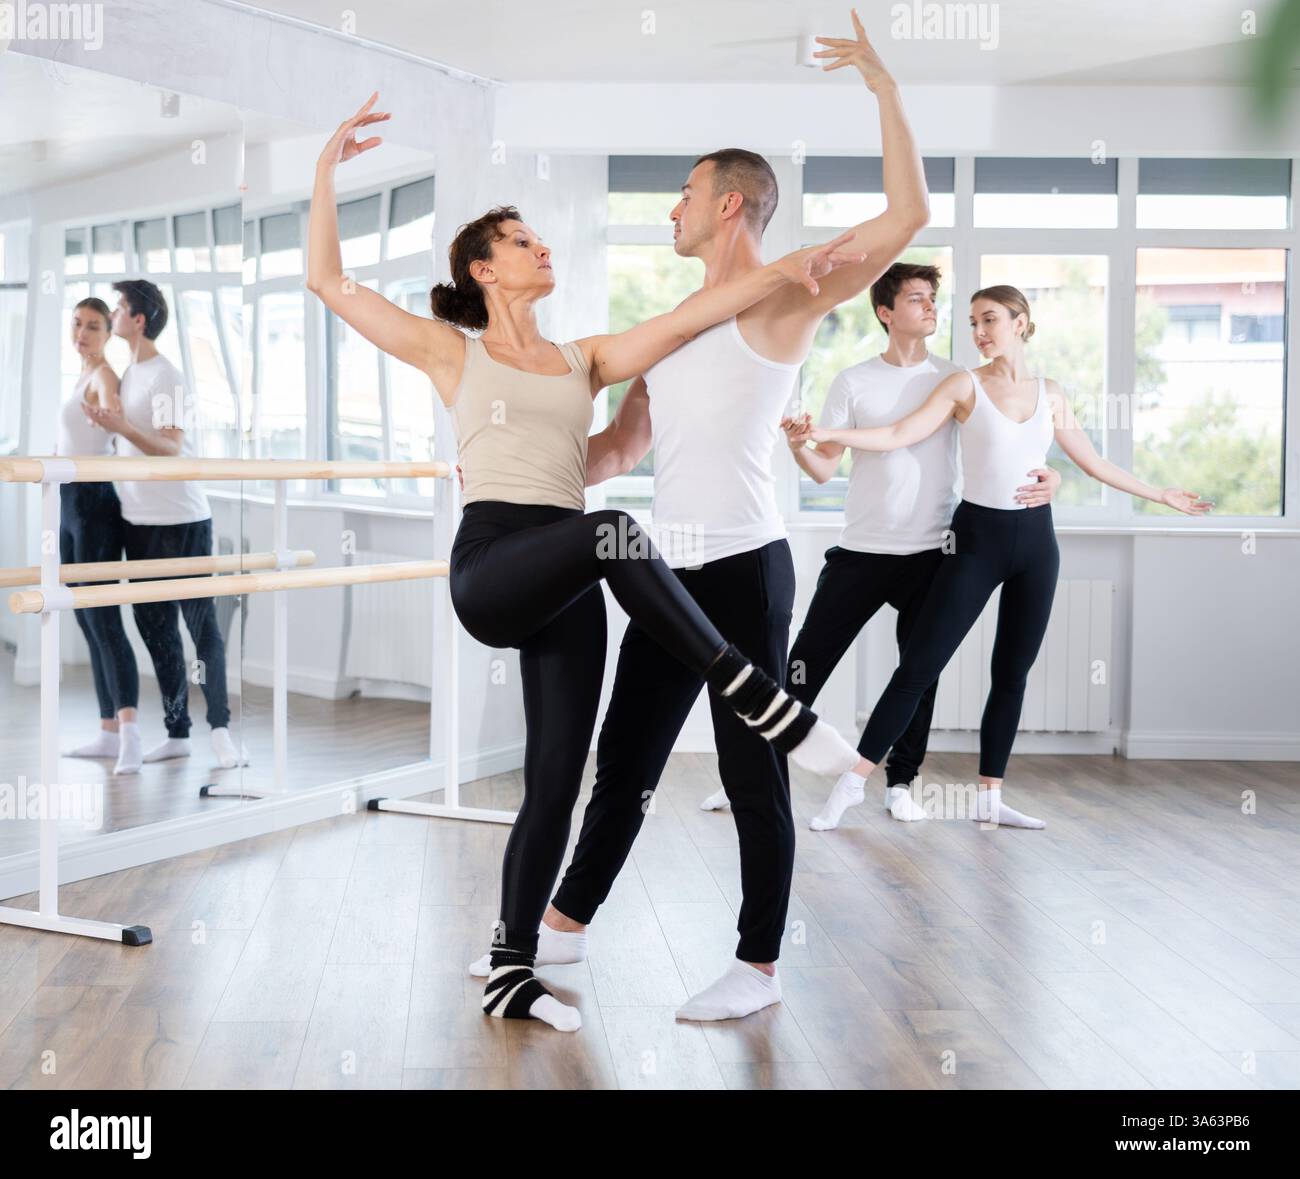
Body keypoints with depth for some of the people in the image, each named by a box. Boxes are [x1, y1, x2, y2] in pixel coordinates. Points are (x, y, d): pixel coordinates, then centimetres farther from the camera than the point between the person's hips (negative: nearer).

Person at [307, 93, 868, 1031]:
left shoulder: (585, 358, 19)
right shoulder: (452, 352, 12)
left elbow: (683, 321, 6)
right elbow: (328, 280, 10)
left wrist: (784, 270, -6)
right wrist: (329, 167, 6)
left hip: (568, 585, 5)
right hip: (490, 564, -4)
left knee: (556, 786, 2)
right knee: (613, 533, -36)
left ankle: (511, 974, 15)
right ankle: (756, 697, -34)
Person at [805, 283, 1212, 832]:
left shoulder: (1049, 393, 8)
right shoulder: (965, 385, -2)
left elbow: (1094, 462, 16)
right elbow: (900, 434, -11)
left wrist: (1160, 493, 21)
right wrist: (827, 433, -23)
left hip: (1035, 540, 4)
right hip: (978, 538, -4)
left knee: (1012, 672, 7)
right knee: (919, 665, -7)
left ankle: (990, 797, 16)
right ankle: (852, 783, -1)